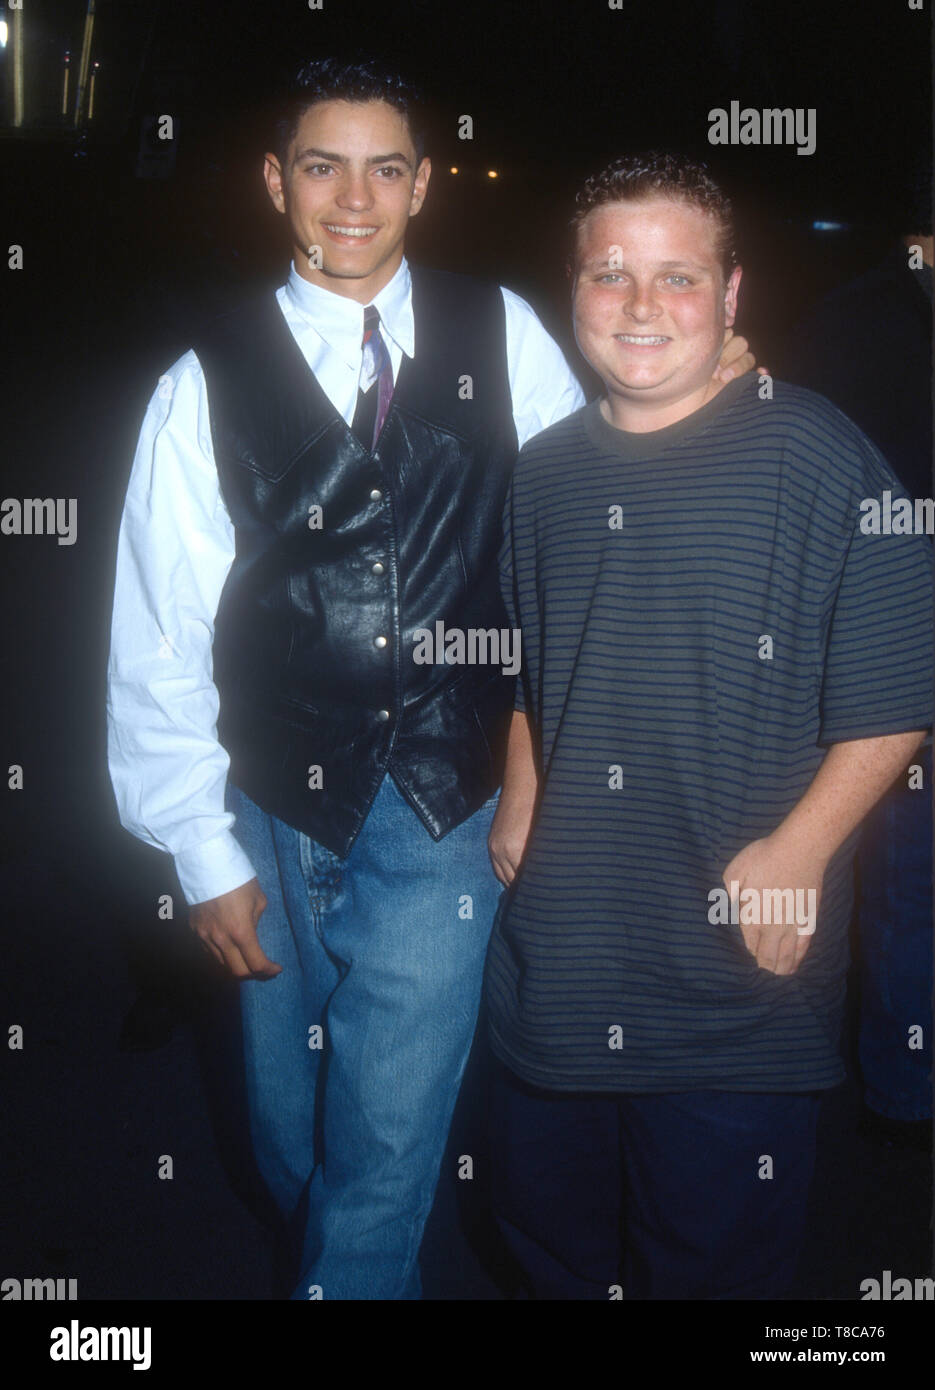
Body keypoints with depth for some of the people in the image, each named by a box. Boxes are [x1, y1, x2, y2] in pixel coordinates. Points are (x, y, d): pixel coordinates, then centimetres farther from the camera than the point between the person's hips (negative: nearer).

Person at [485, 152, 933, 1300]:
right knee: (549, 1246, 23)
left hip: (738, 970, -5)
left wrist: (796, 853, -19)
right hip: (554, 957, 5)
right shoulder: (543, 473, 7)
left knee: (710, 1261, 12)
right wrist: (518, 805, 7)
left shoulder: (814, 456, -9)